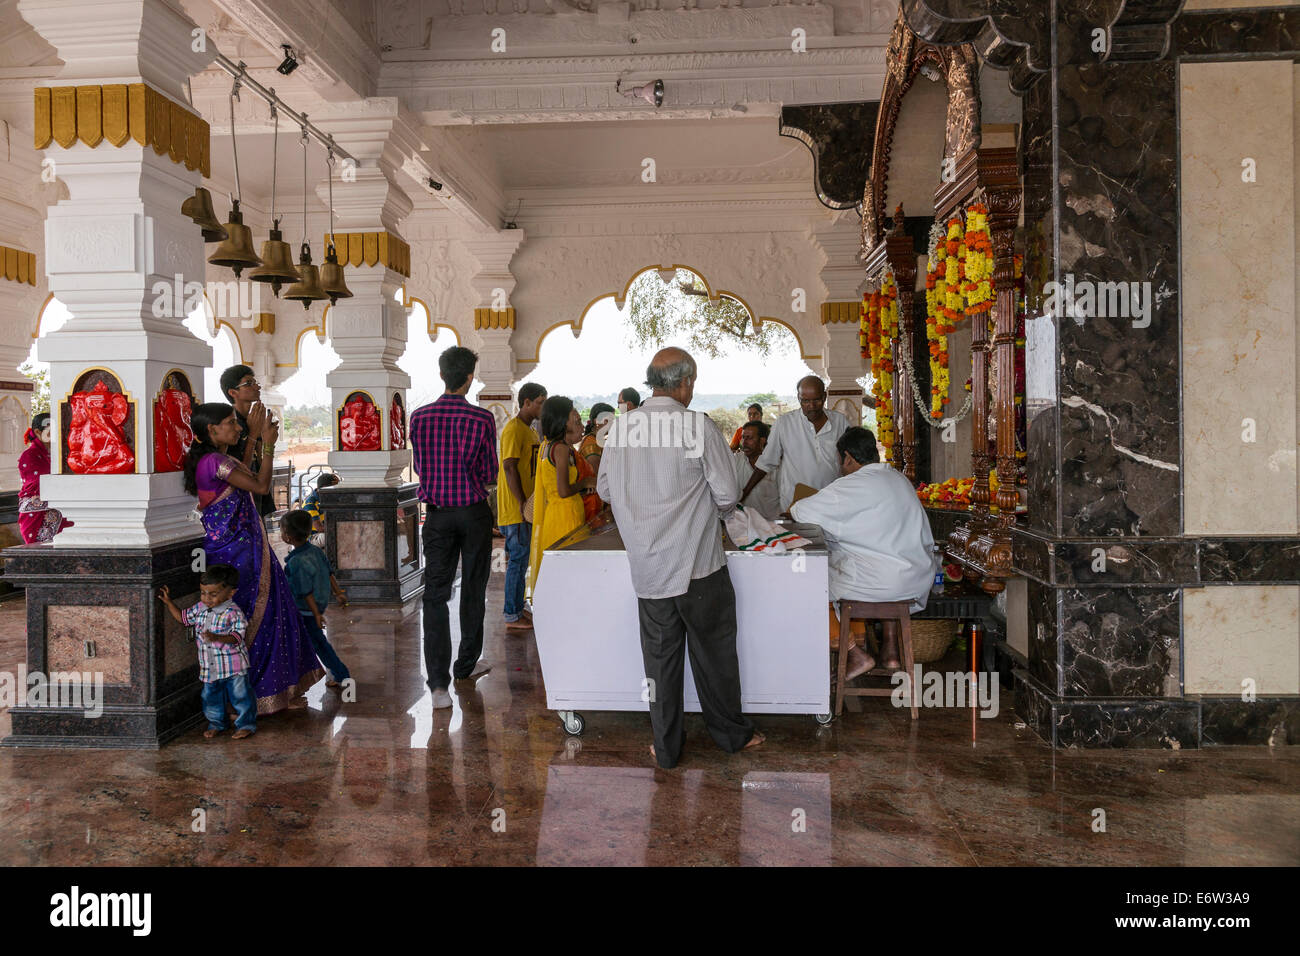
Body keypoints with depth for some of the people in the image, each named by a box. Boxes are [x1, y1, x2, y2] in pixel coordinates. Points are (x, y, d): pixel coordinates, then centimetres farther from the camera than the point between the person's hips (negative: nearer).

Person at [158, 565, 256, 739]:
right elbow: (183, 617, 20)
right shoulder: (199, 608, 3)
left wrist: (216, 638, -36)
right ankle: (216, 723, 37)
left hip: (233, 666, -6)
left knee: (239, 695, 3)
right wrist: (168, 602, 13)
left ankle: (246, 725, 18)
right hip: (209, 666, 6)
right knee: (211, 696, 17)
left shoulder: (234, 613, -17)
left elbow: (237, 637, -22)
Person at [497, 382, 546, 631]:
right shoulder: (513, 429, -14)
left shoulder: (529, 430, 18)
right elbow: (509, 468, -20)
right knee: (518, 559, -5)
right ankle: (512, 616, 1)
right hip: (515, 508, -10)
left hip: (525, 507, 10)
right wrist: (521, 503, -22)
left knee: (520, 559, 14)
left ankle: (518, 609, 22)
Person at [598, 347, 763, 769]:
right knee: (713, 649, 13)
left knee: (660, 654, 13)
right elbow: (727, 496, -10)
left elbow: (605, 489, 9)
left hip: (647, 566, 3)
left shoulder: (621, 427, -1)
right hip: (697, 563, -3)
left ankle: (666, 747, 22)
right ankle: (730, 732, 29)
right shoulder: (699, 427, -13)